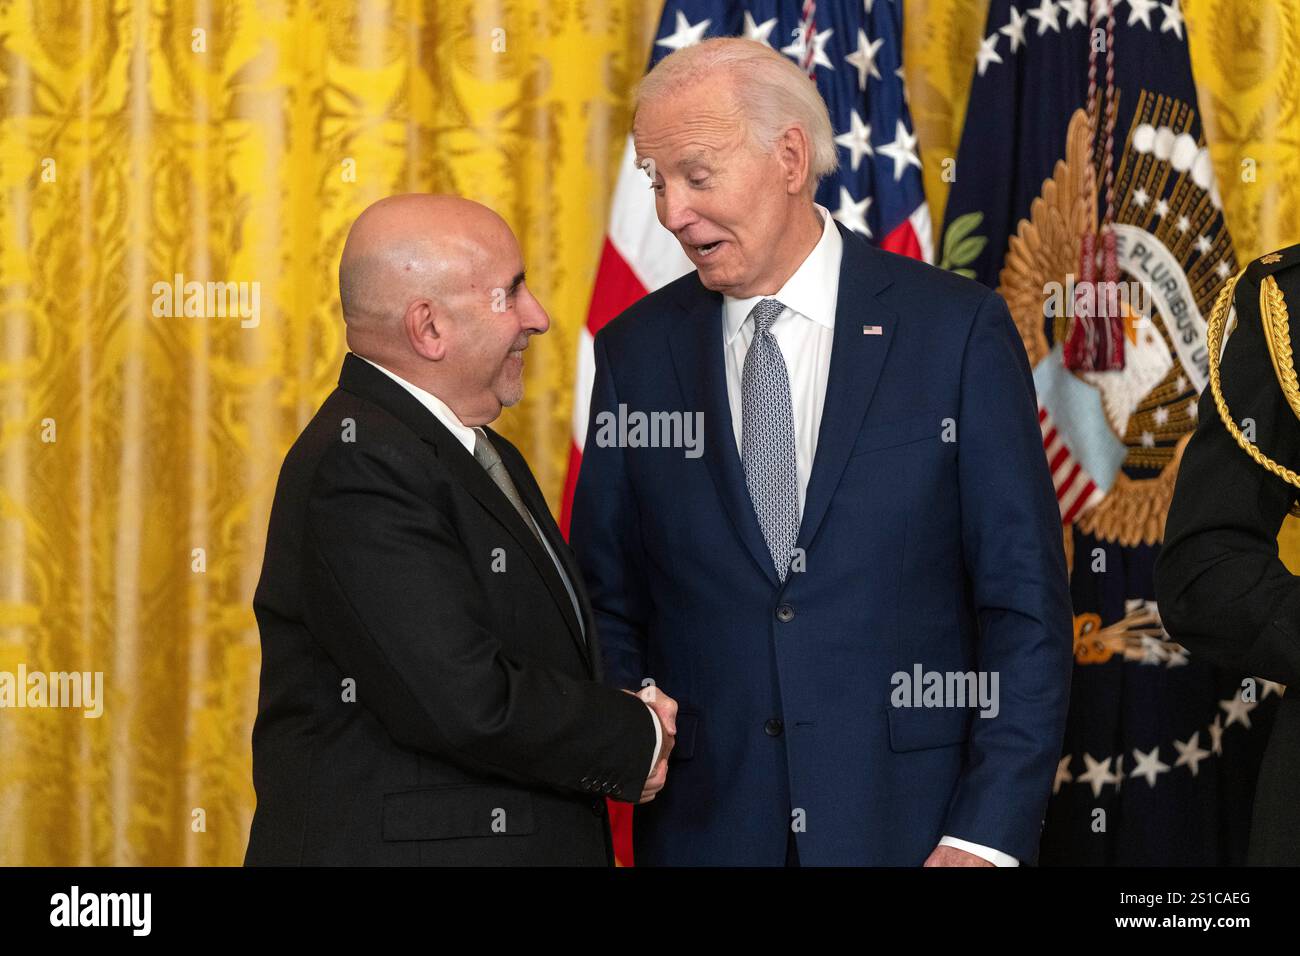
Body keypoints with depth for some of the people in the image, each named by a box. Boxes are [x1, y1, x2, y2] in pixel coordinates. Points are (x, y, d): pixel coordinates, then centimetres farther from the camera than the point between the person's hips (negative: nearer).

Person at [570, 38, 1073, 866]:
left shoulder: (957, 329, -4)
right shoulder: (638, 353, 4)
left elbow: (1027, 604, -5)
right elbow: (610, 604, 9)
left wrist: (990, 834, -11)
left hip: (910, 823, -2)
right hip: (704, 826, 2)